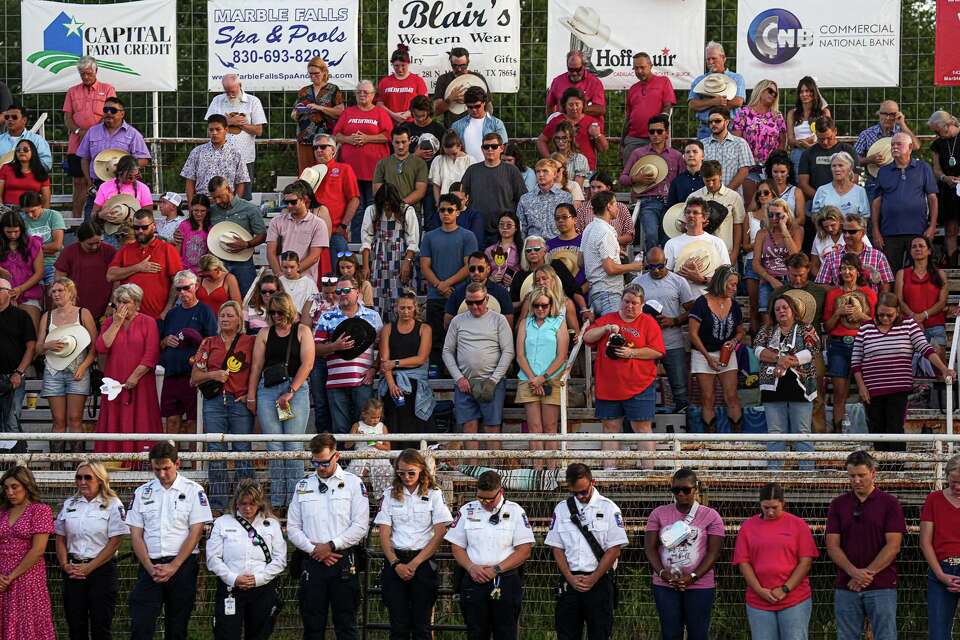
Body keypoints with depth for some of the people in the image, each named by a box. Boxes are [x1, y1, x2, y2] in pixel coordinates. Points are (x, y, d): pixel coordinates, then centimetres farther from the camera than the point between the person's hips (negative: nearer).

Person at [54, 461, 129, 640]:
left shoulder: (112, 505, -3)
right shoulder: (69, 504, 11)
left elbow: (115, 542, -9)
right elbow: (60, 538, 13)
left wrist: (89, 568, -13)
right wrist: (65, 565, -3)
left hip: (102, 570, -4)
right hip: (73, 572, 4)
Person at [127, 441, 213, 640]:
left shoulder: (193, 491, 1)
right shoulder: (142, 493, 10)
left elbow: (195, 533, -5)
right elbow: (136, 535, 7)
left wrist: (172, 567, -12)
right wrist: (150, 568, -7)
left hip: (182, 566, -2)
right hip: (150, 566, 2)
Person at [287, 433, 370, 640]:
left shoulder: (353, 483, 2)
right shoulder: (303, 487, 12)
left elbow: (360, 526, -5)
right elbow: (293, 527, 9)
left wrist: (331, 546, -11)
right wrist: (314, 549, -6)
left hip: (343, 563, -3)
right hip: (312, 561, 3)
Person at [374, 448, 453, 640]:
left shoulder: (434, 494, 2)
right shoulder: (390, 494, 8)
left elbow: (440, 534, -4)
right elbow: (384, 533, 4)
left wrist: (415, 563, -10)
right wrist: (396, 564, -9)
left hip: (423, 563, -2)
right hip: (395, 562, 2)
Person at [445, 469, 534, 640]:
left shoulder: (515, 512, 1)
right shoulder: (467, 511, 8)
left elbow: (524, 550, -4)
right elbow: (457, 546, 10)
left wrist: (496, 570, -12)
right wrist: (471, 567, -9)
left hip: (506, 583, -2)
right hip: (473, 581, 2)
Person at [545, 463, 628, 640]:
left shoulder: (608, 508, -1)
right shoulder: (562, 509, 8)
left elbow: (614, 550, -4)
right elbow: (556, 548, 8)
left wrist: (593, 579, -10)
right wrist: (571, 578, -5)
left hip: (599, 580, -3)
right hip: (570, 581, 3)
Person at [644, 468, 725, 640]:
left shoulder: (710, 516, -1)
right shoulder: (659, 514, 6)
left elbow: (714, 552, -6)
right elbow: (650, 547, 2)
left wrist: (693, 577, -16)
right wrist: (662, 572, -14)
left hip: (700, 586, -2)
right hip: (665, 586, 2)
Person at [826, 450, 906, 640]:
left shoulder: (889, 503, 1)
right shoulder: (838, 505, 9)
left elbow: (893, 546, -7)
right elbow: (832, 546, 2)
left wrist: (867, 574, -13)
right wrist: (854, 572, -14)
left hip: (881, 587, -3)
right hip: (846, 587, 3)